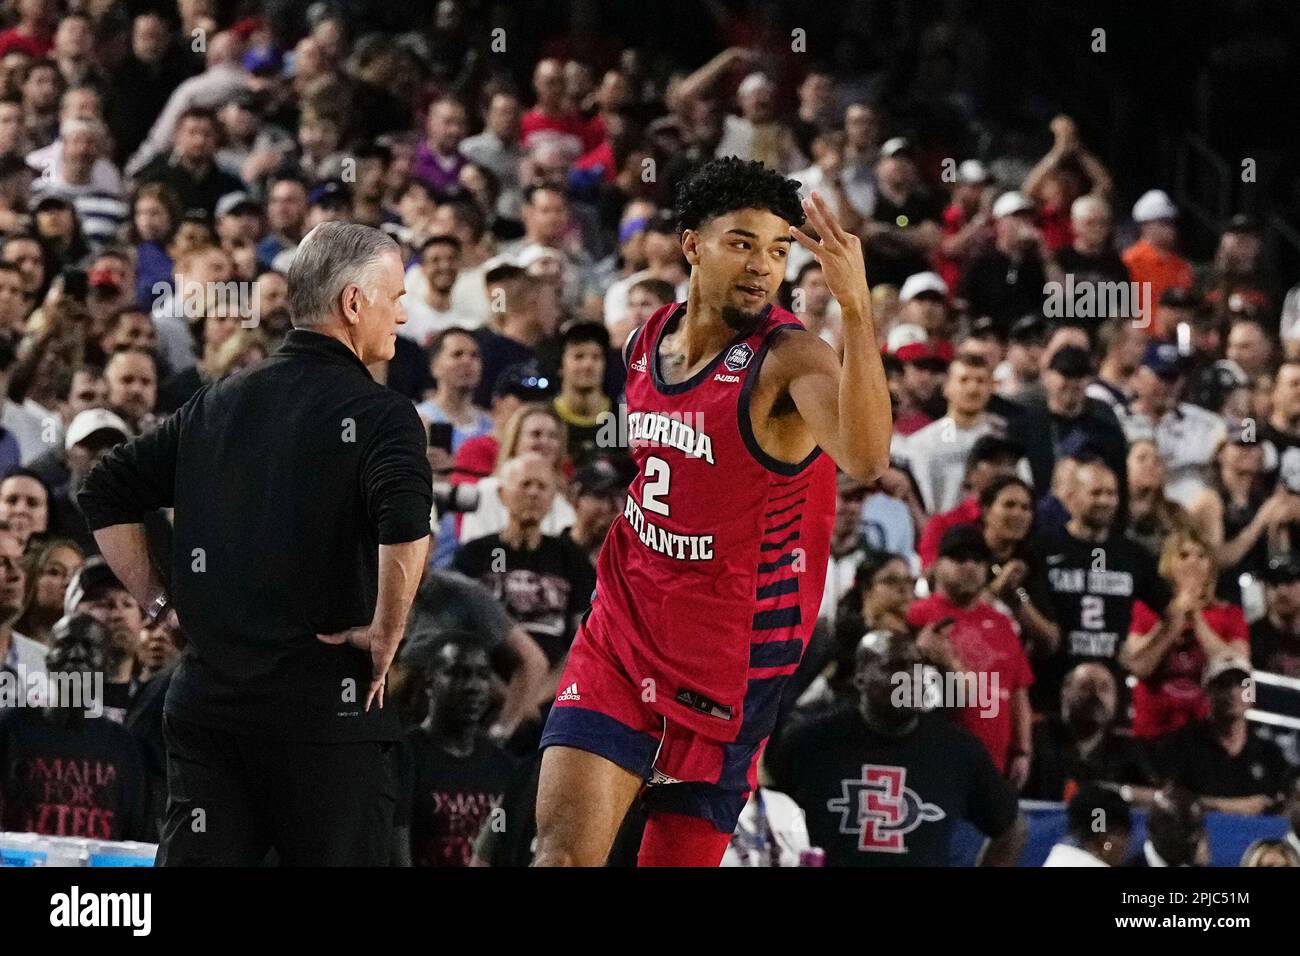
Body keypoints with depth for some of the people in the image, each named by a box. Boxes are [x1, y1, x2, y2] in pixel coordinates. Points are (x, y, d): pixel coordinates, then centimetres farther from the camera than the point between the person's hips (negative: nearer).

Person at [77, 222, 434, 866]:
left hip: (205, 701, 5)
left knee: (194, 859, 3)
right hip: (324, 705, -5)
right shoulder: (377, 413, -6)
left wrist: (154, 598, 17)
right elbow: (406, 525, -25)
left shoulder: (216, 404, 12)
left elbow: (105, 493, 16)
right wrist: (386, 633, -12)